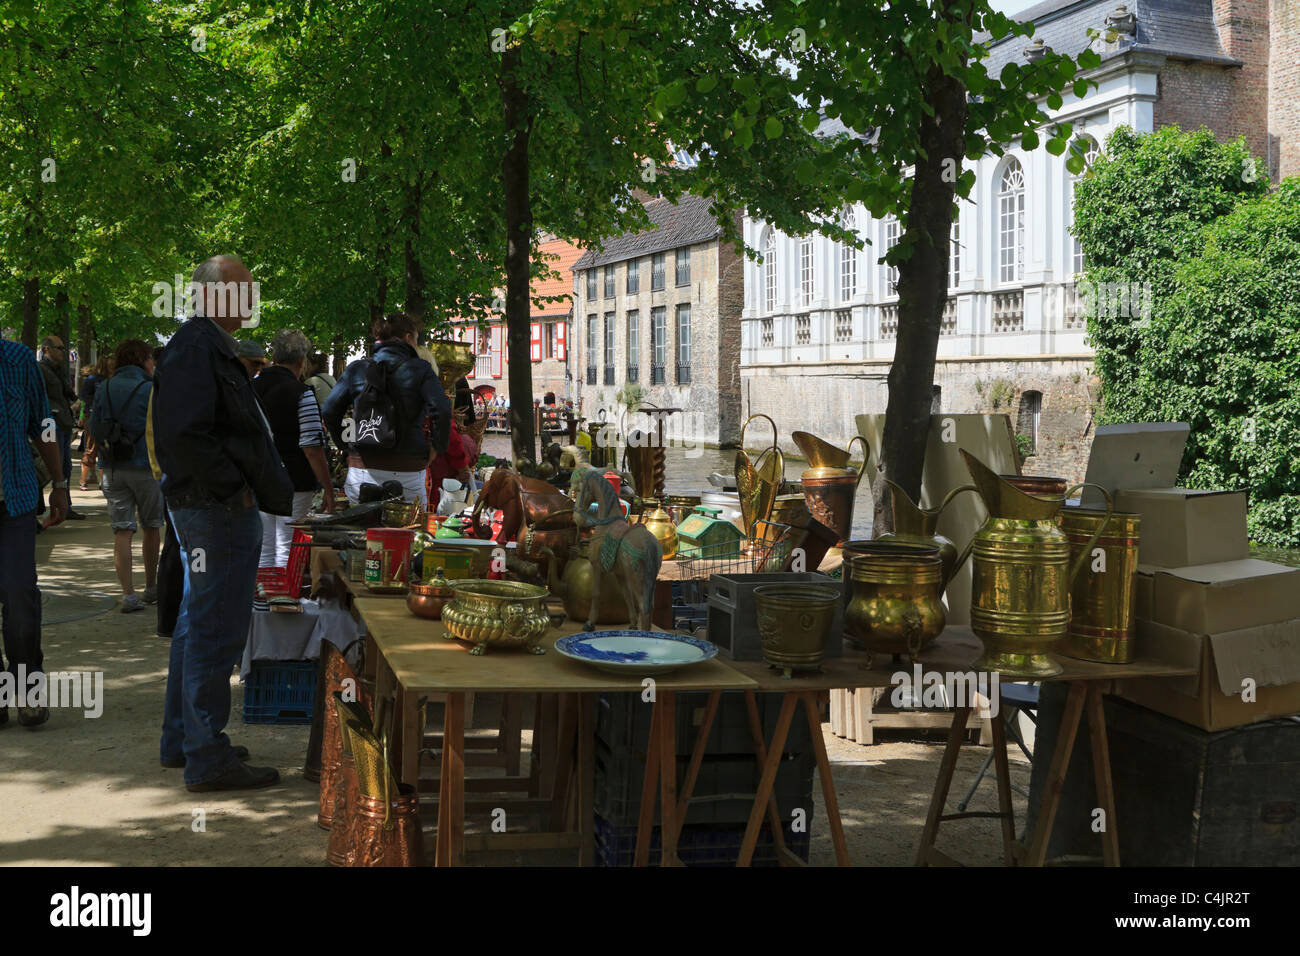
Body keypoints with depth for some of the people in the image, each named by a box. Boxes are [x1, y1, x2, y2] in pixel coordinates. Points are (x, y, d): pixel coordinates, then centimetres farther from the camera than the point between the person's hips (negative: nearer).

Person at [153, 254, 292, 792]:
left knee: (198, 627, 17)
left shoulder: (211, 348, 19)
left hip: (215, 509, 11)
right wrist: (233, 487, -19)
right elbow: (184, 434, -26)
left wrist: (271, 493, 17)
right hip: (216, 511, -11)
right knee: (215, 633, -7)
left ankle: (183, 742, 28)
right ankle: (208, 758, -2)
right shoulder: (195, 349, -15)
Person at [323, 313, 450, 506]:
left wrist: (345, 445, 17)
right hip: (407, 473, -3)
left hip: (361, 469, 3)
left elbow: (330, 411, 5)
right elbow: (441, 411, -11)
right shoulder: (420, 369, -1)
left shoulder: (356, 369, 8)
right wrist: (436, 447, 3)